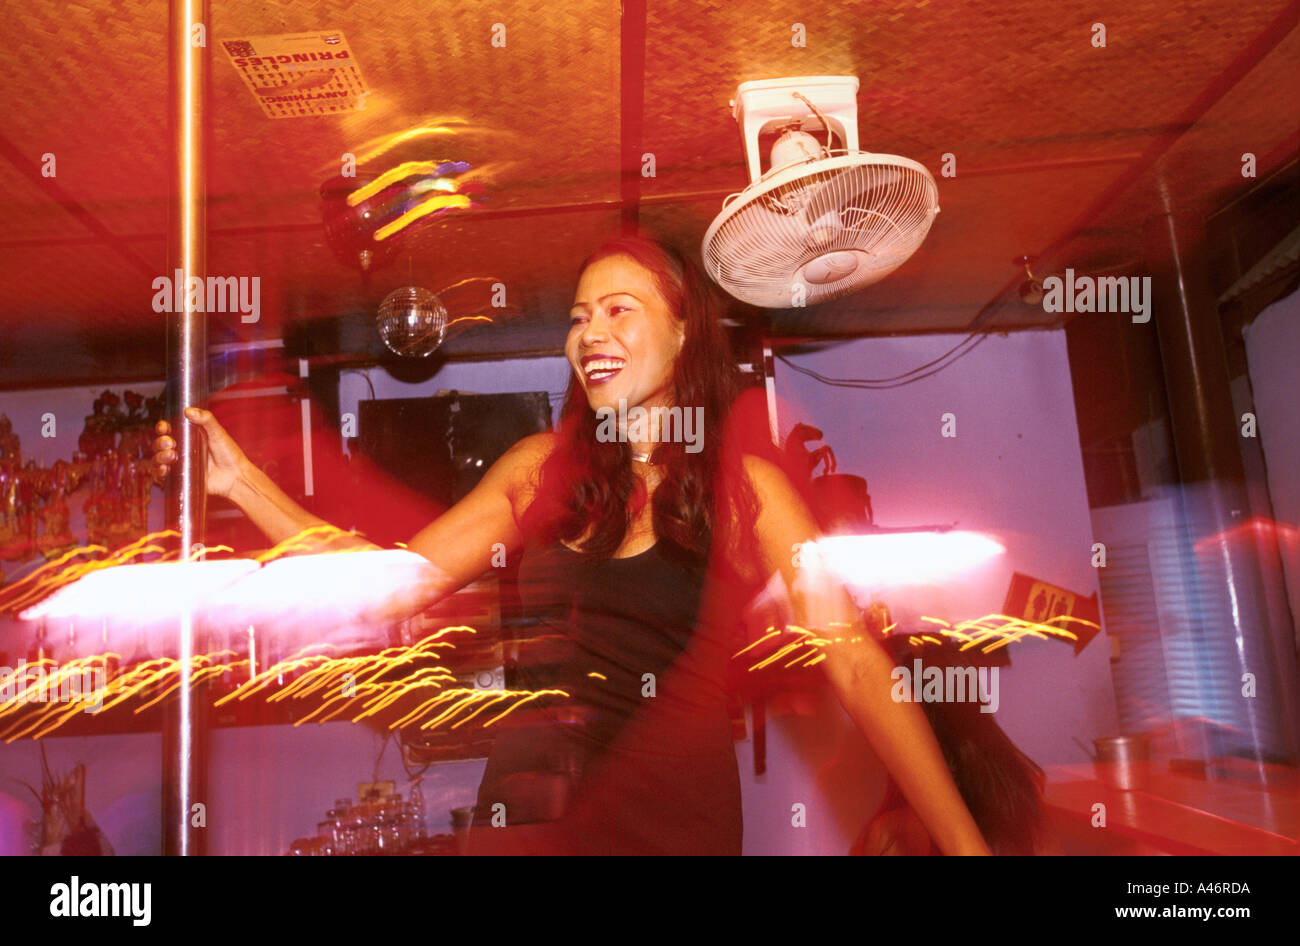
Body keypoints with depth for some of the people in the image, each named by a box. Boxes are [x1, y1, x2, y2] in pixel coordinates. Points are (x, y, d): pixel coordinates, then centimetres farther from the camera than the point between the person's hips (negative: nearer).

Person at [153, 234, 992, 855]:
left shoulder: (744, 484, -6)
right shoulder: (543, 465, 5)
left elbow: (858, 663, -13)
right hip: (524, 805, 4)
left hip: (669, 816, -3)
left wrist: (962, 840, -19)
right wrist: (243, 482, 2)